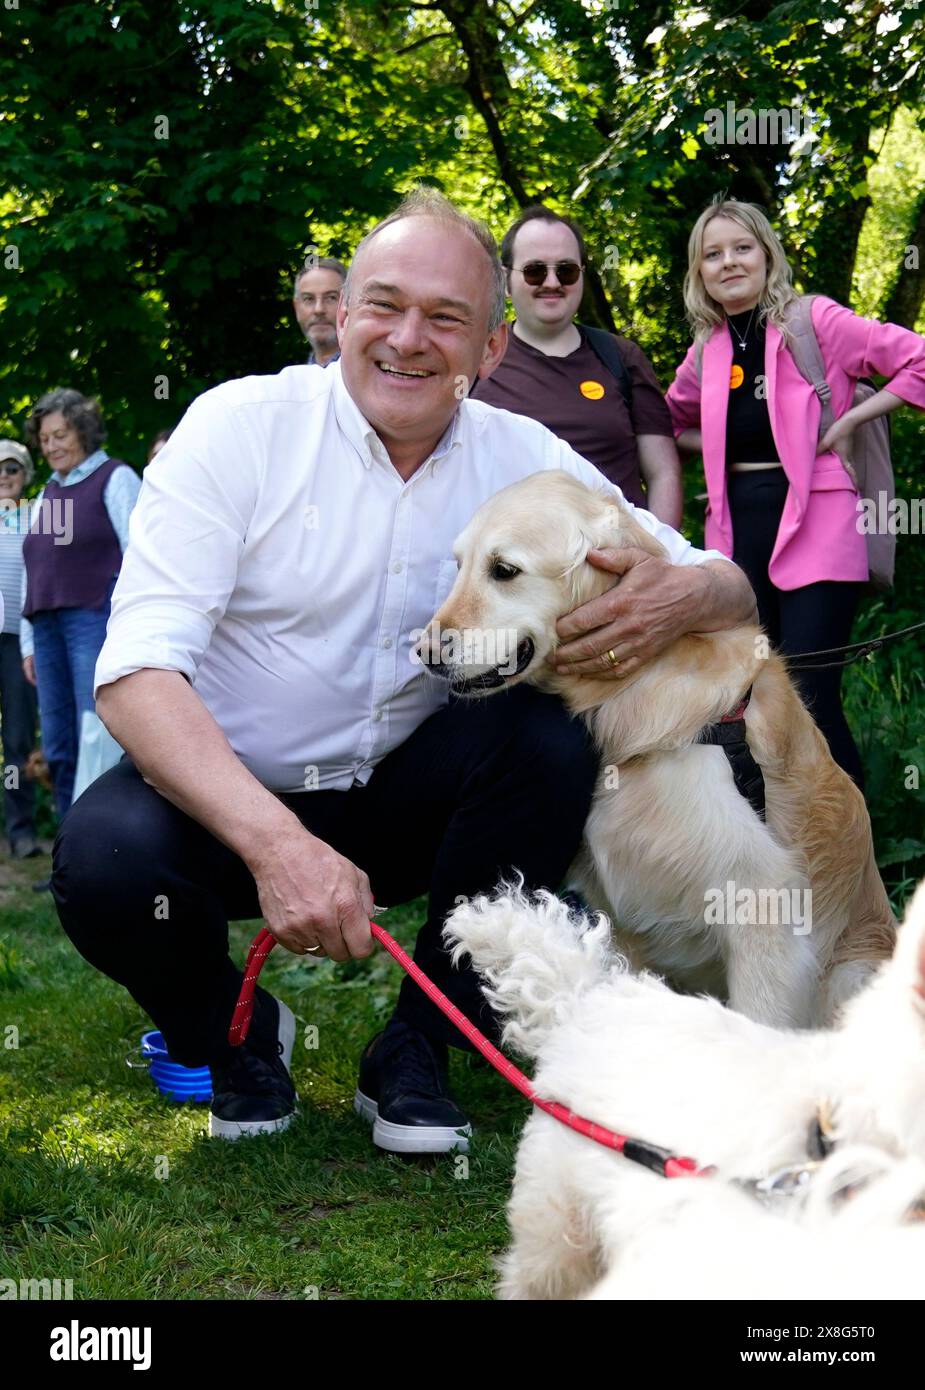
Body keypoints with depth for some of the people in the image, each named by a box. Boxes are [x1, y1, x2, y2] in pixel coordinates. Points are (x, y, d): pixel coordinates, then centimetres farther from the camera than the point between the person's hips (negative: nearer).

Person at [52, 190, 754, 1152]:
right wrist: (277, 844, -38)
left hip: (400, 801, 3)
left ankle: (415, 1053, -6)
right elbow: (136, 670, -22)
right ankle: (236, 1034, 3)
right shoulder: (239, 425, -13)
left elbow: (727, 584, 0)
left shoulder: (524, 459, -3)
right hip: (222, 793, -2)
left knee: (548, 739, -24)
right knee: (106, 856, -33)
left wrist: (684, 595, -28)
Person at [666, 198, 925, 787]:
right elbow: (671, 423, 28)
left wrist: (850, 421, -11)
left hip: (814, 528, -6)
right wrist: (721, 449, 10)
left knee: (809, 704, -12)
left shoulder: (814, 321, -4)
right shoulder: (706, 352, 11)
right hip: (738, 535, 6)